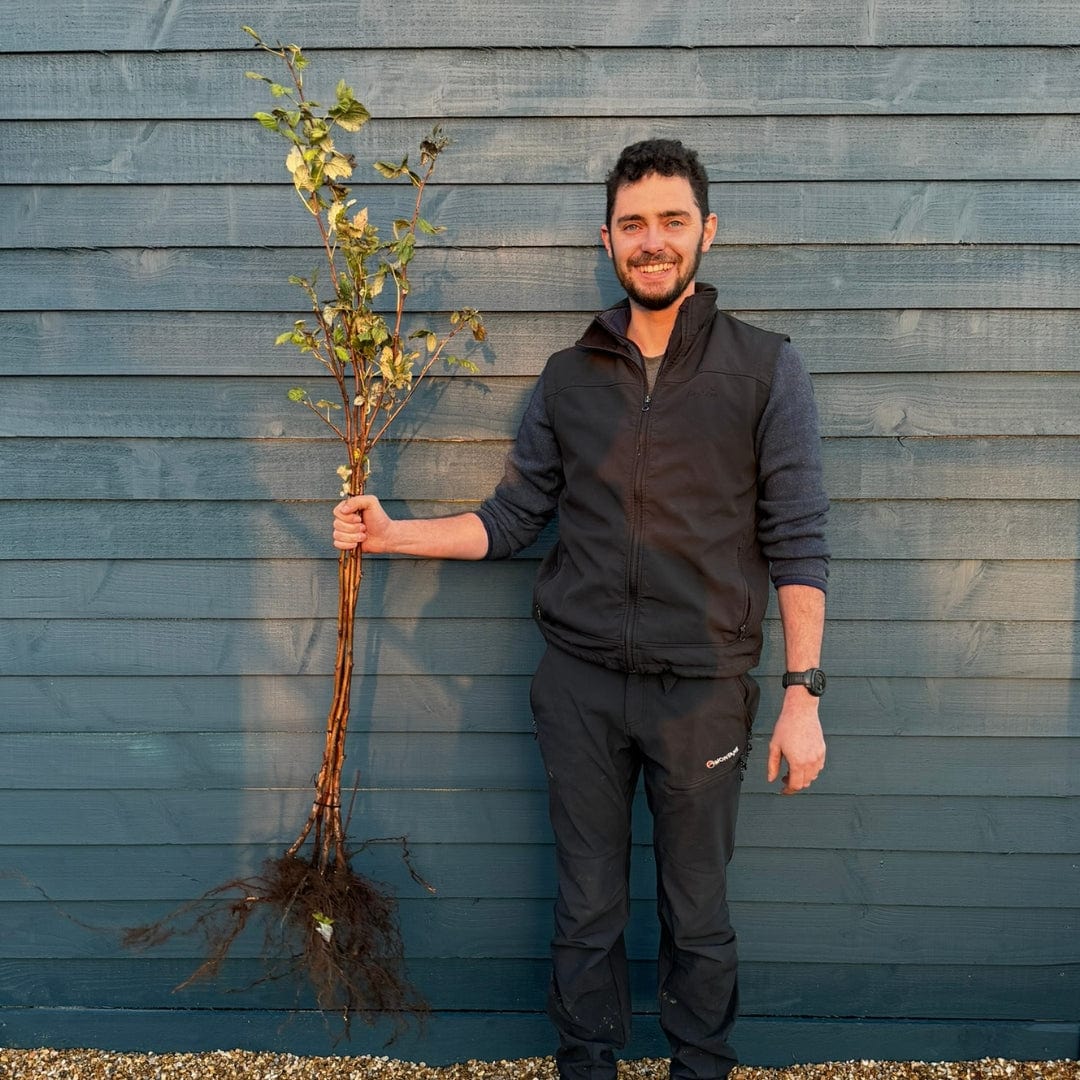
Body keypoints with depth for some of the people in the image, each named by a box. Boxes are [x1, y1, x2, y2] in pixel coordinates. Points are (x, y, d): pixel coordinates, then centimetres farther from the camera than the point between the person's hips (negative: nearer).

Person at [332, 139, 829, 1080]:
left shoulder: (765, 368, -2)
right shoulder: (569, 377, 7)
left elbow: (797, 544, -5)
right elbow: (512, 519, 10)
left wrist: (803, 694, -9)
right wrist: (393, 534, 1)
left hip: (702, 690, -2)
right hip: (581, 685, 2)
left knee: (698, 912, 13)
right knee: (587, 907, 14)